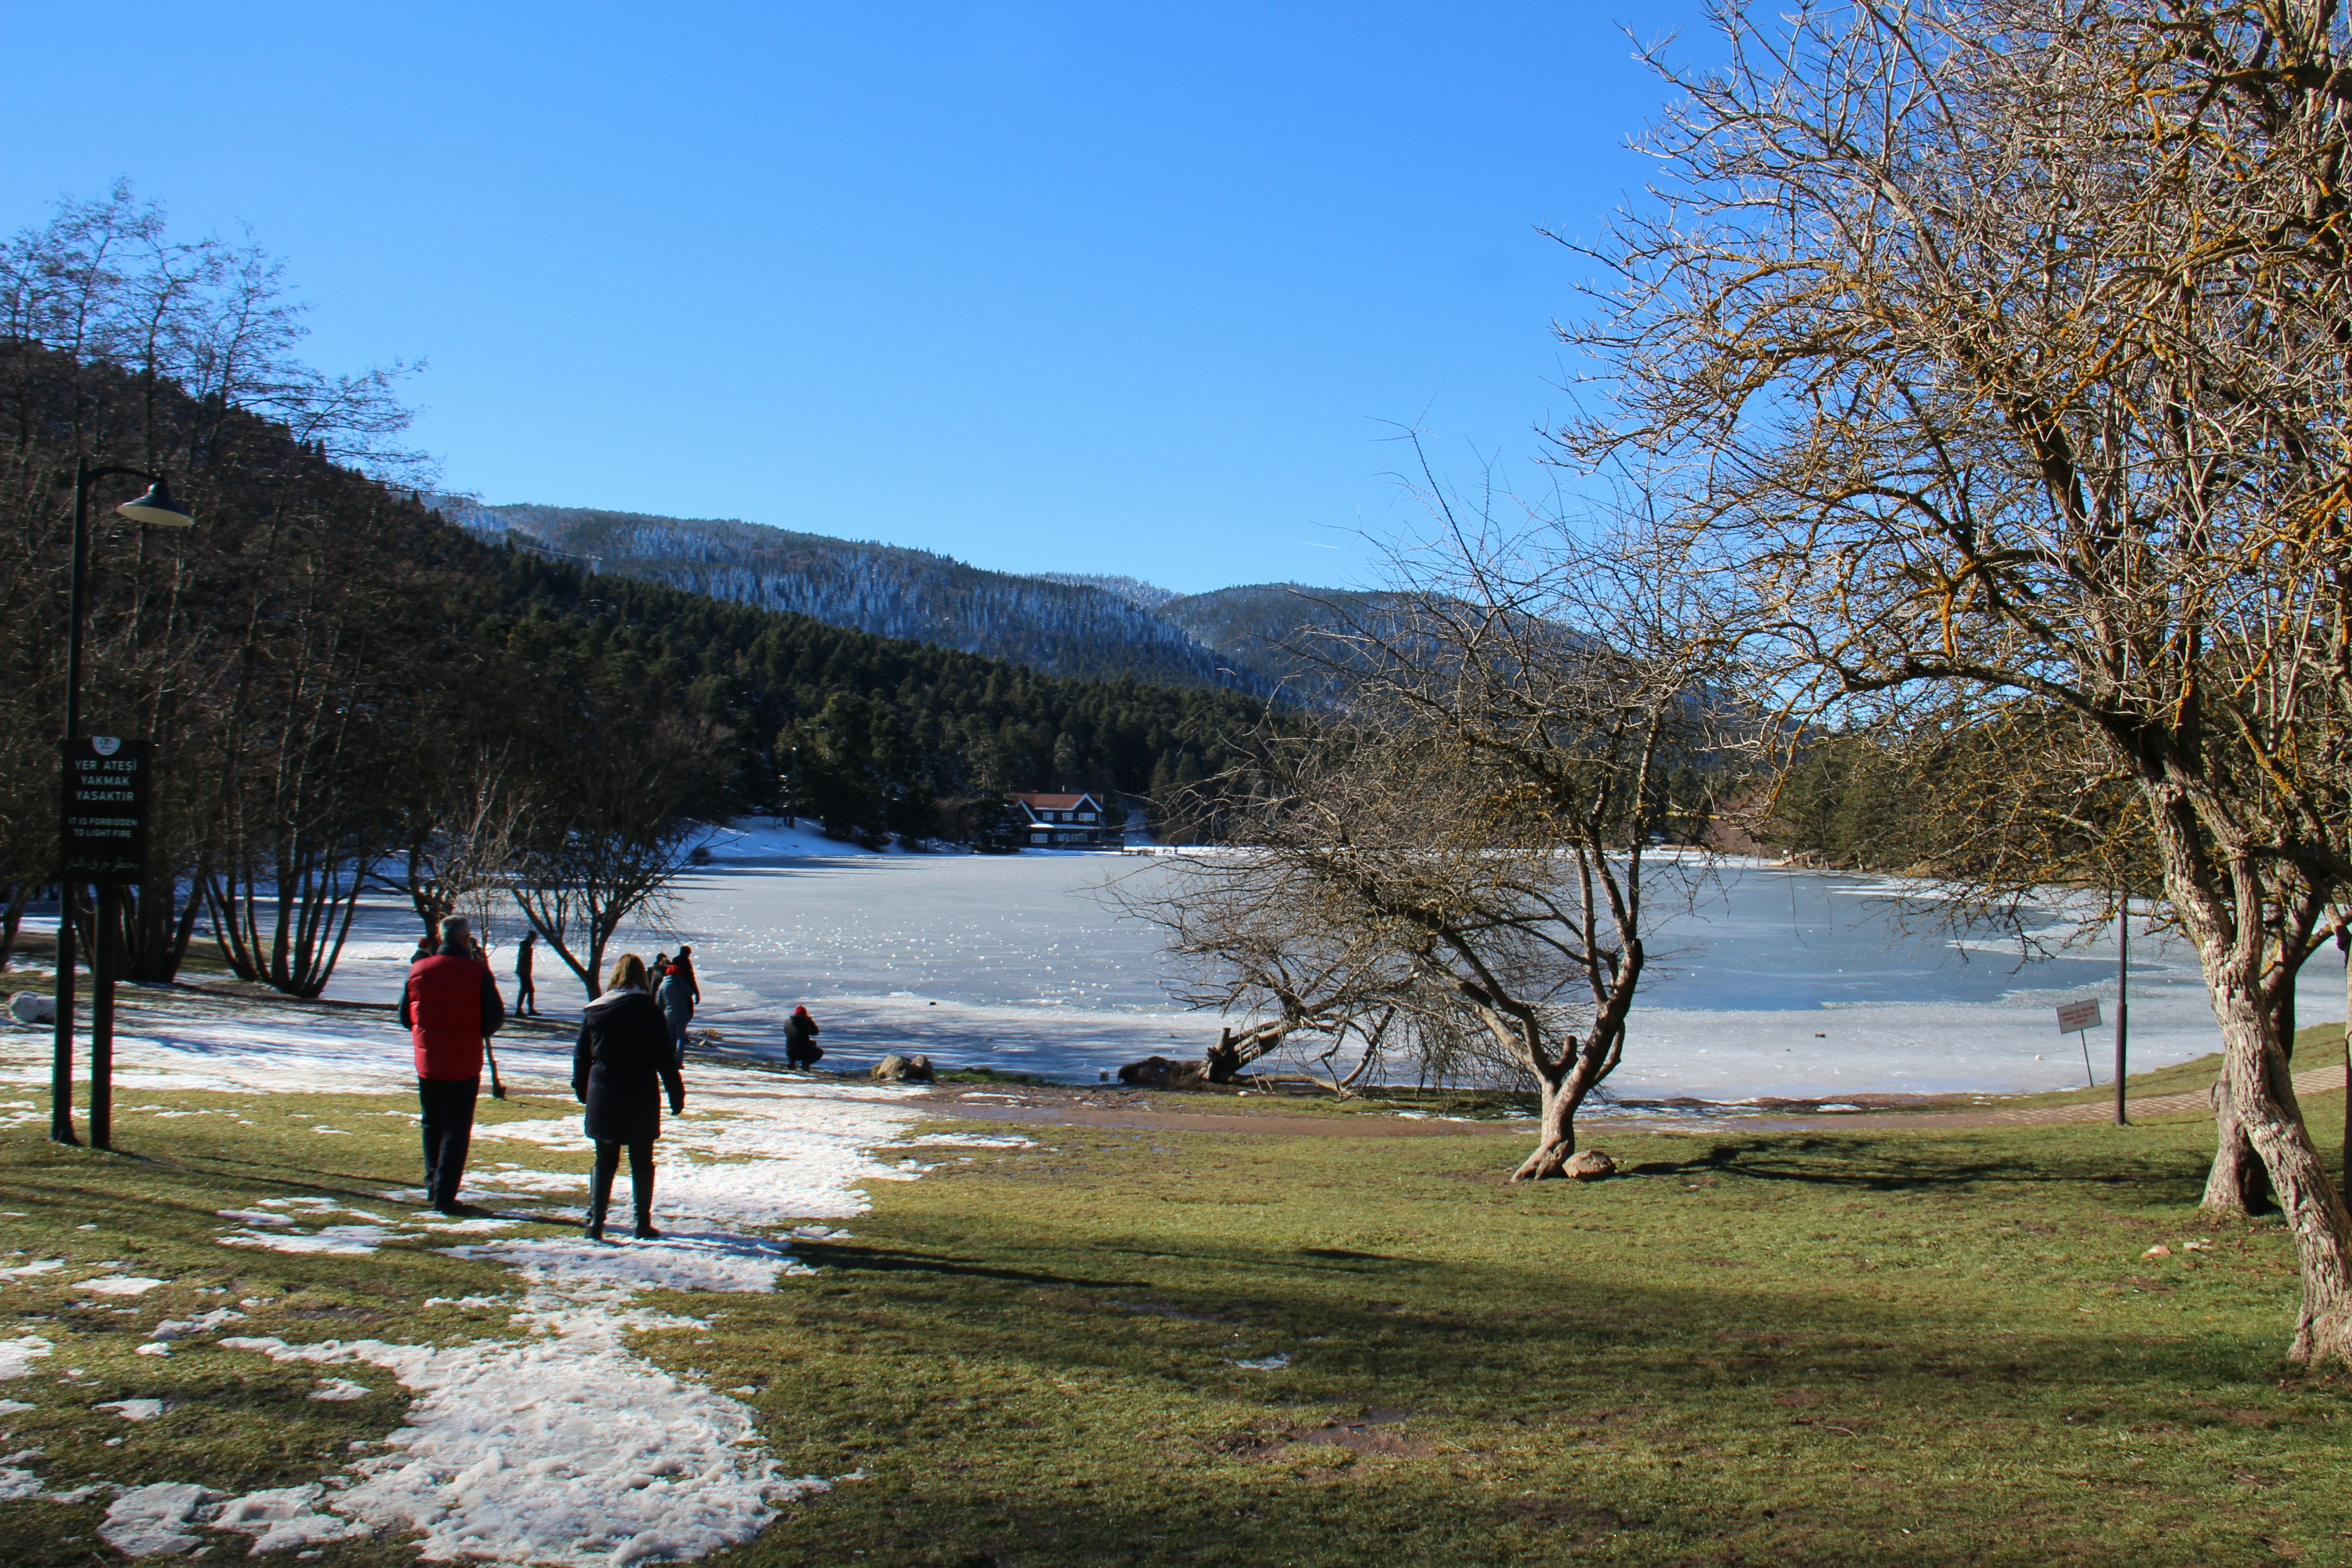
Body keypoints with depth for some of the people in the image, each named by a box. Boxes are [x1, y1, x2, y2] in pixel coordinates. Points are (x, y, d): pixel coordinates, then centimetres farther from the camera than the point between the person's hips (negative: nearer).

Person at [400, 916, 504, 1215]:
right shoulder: (476, 972, -12)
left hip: (427, 1061, 4)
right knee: (457, 1128, 2)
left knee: (432, 1124, 18)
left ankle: (433, 1186, 26)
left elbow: (405, 1017, 7)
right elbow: (494, 1018, -10)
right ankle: (444, 1195, -1)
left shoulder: (419, 969, 0)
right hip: (464, 1063, -4)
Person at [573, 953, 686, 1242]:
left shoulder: (594, 1011, 3)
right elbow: (664, 1056, -6)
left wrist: (581, 1090, 22)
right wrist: (677, 1095, 0)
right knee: (642, 1163, 9)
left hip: (603, 1098, 2)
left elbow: (582, 1055, 9)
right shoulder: (648, 1010, -7)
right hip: (641, 1098, -2)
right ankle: (643, 1224, 10)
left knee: (605, 1162, 11)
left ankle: (595, 1222, 2)